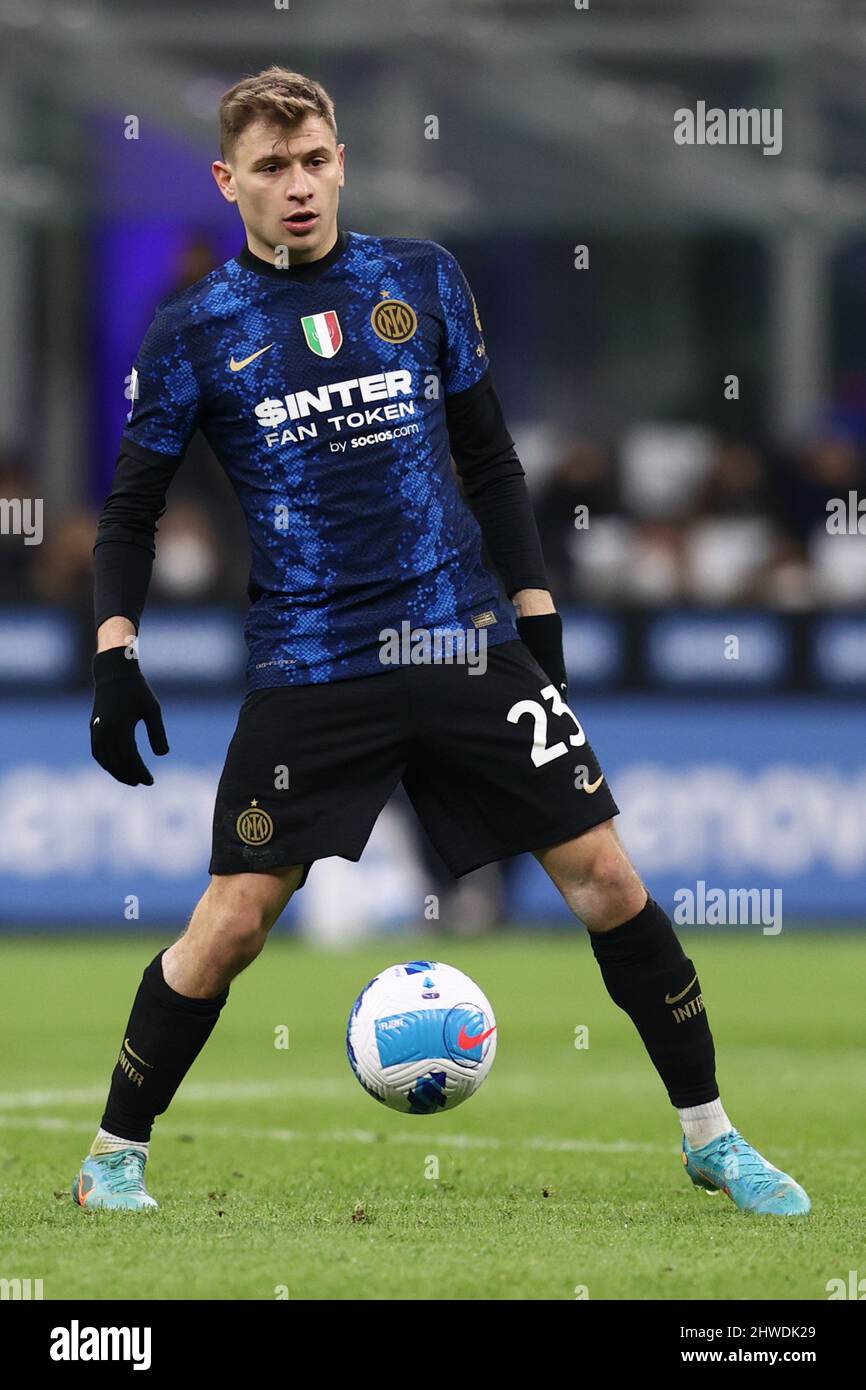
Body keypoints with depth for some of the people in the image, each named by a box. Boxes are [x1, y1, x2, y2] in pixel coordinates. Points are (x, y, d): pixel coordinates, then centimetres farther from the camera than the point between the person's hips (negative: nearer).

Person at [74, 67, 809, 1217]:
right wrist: (116, 657, -8)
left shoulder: (422, 280, 6)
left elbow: (489, 459, 14)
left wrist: (537, 608, 8)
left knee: (603, 874, -2)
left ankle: (709, 1134, 12)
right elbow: (131, 514, 5)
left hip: (467, 643, 2)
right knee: (232, 920, -7)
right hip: (308, 669, -2)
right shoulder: (197, 331, 0)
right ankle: (115, 1157, 10)